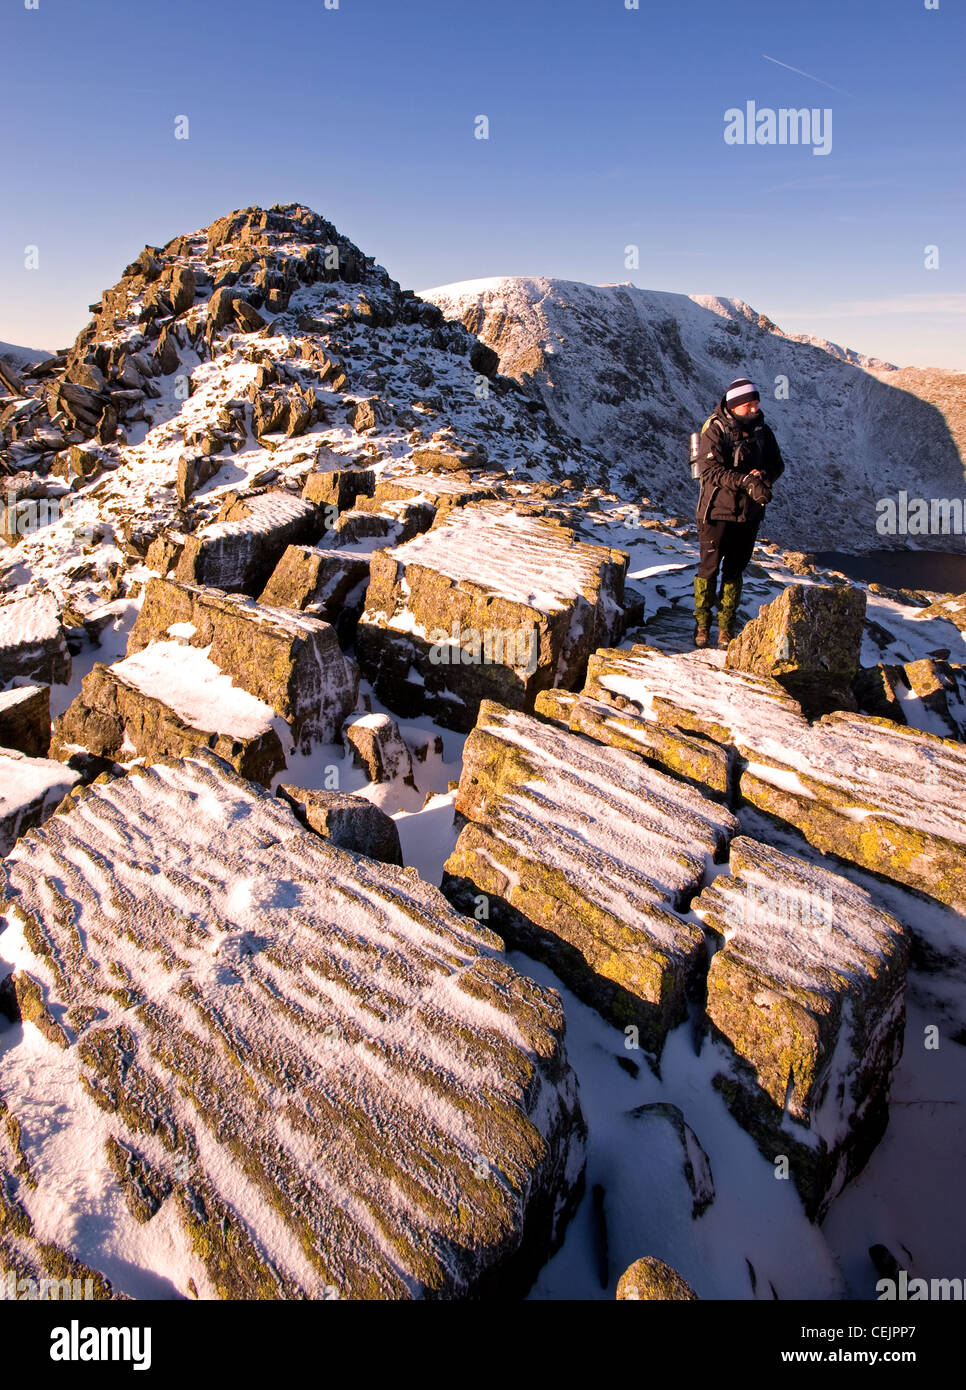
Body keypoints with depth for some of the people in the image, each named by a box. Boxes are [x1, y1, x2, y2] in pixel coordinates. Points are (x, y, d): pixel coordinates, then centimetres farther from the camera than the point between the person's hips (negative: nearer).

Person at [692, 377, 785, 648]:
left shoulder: (761, 430, 5)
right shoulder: (714, 430, -10)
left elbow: (777, 464, 9)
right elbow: (710, 470, -21)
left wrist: (763, 475, -15)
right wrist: (746, 481, -32)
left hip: (749, 513, 4)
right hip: (717, 511, -4)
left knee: (734, 571, 11)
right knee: (709, 569, 2)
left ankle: (727, 626, 21)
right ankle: (702, 624, 16)